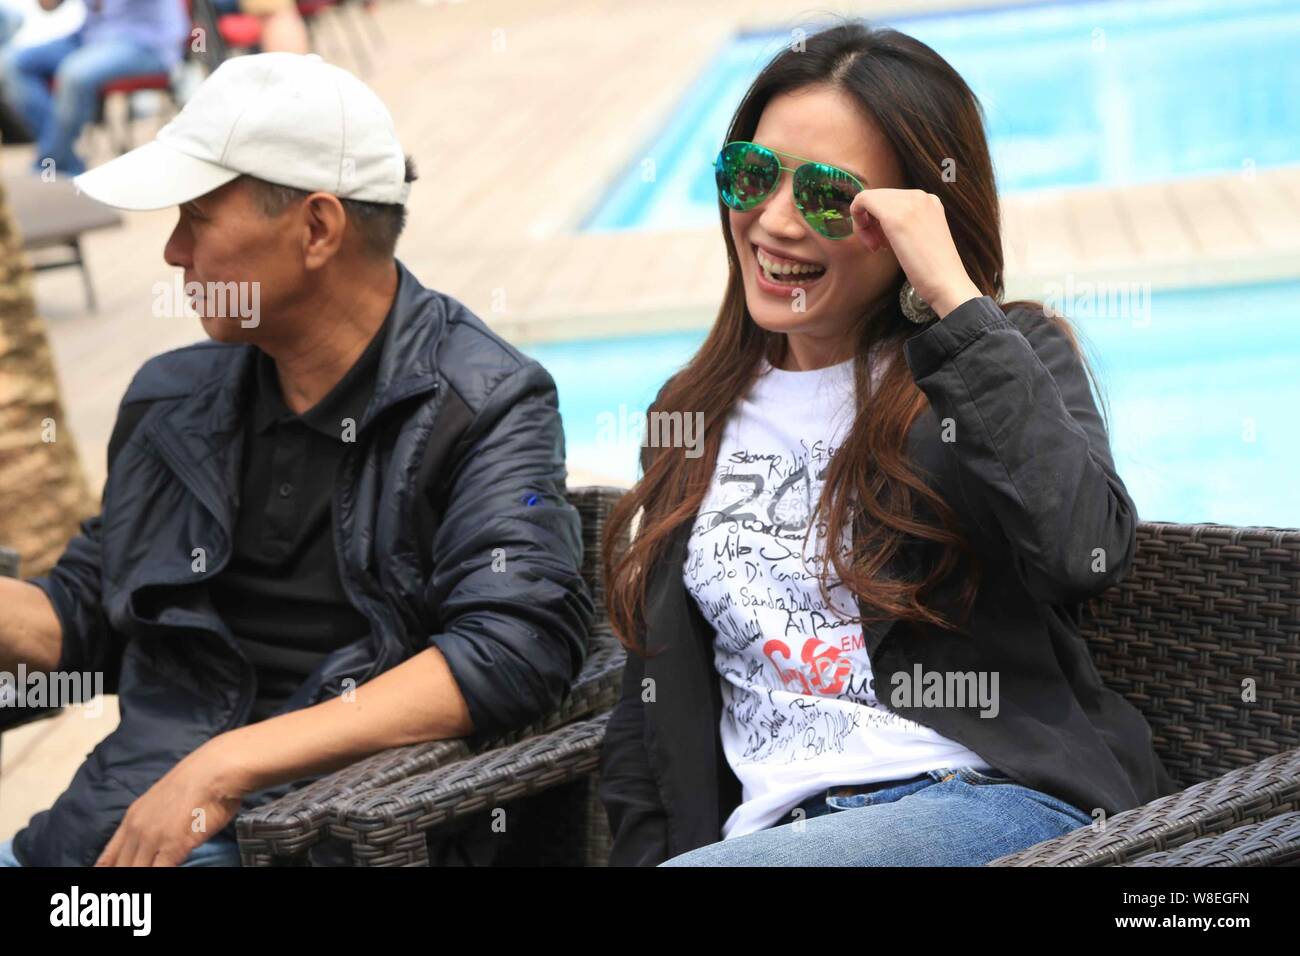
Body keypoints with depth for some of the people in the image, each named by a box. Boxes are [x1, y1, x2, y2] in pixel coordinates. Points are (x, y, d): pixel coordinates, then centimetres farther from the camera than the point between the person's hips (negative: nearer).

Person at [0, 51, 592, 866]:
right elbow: (79, 621, 24)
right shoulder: (174, 401, 15)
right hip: (121, 822, 6)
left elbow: (519, 647, -18)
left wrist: (230, 764, -20)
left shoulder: (485, 407, -4)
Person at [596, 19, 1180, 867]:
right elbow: (651, 711, 19)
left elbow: (1087, 553, -17)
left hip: (1001, 798, -4)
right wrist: (645, 851, 3)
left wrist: (955, 300, -14)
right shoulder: (694, 415, 18)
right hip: (773, 823, 4)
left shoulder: (1009, 354, 6)